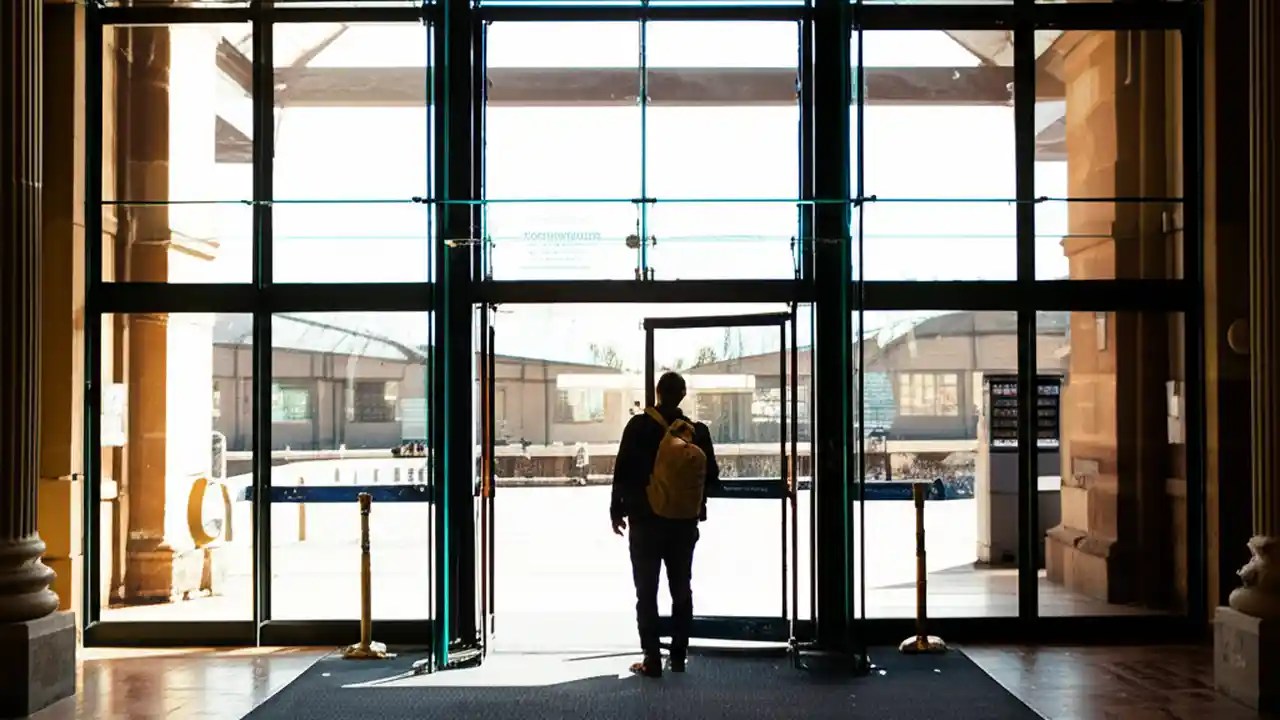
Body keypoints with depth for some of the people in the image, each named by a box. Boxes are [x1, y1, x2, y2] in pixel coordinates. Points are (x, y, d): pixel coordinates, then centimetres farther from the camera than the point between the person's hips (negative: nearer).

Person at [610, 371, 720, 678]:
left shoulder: (639, 426, -8)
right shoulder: (697, 431, -1)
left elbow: (622, 471, -10)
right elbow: (711, 478, 4)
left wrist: (617, 509, 2)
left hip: (645, 519, -3)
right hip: (684, 522, 3)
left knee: (646, 592, 2)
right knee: (681, 589, 13)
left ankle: (652, 658, -2)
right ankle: (678, 656, 15)